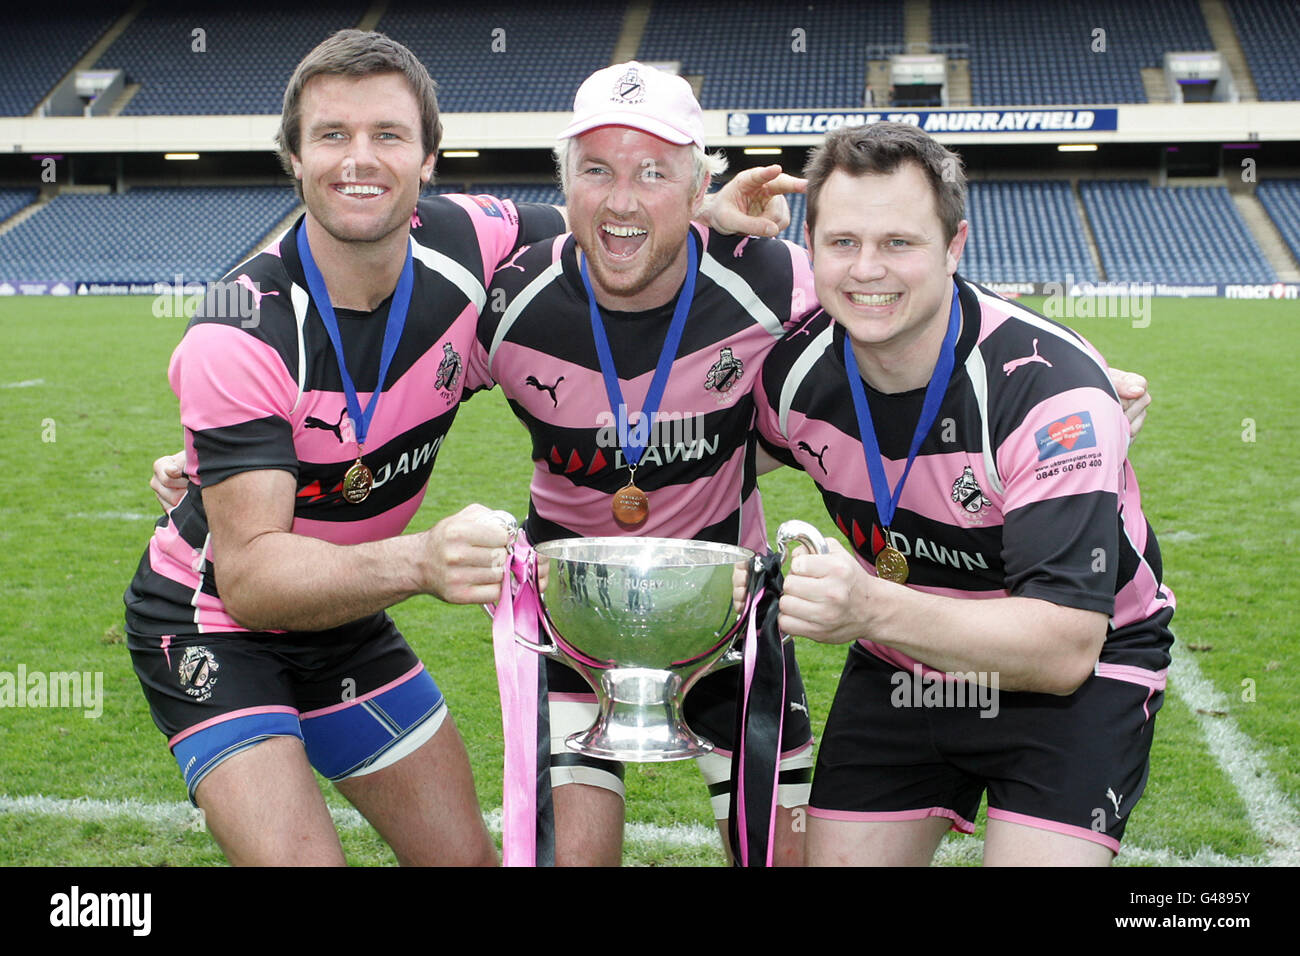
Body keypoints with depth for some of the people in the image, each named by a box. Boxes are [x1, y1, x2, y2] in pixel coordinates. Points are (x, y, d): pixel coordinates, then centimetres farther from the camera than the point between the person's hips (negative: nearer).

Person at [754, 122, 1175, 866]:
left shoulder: (1052, 386, -30)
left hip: (1079, 671, -4)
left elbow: (1066, 649, -36)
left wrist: (874, 609, -50)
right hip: (898, 663, 5)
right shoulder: (793, 366, -14)